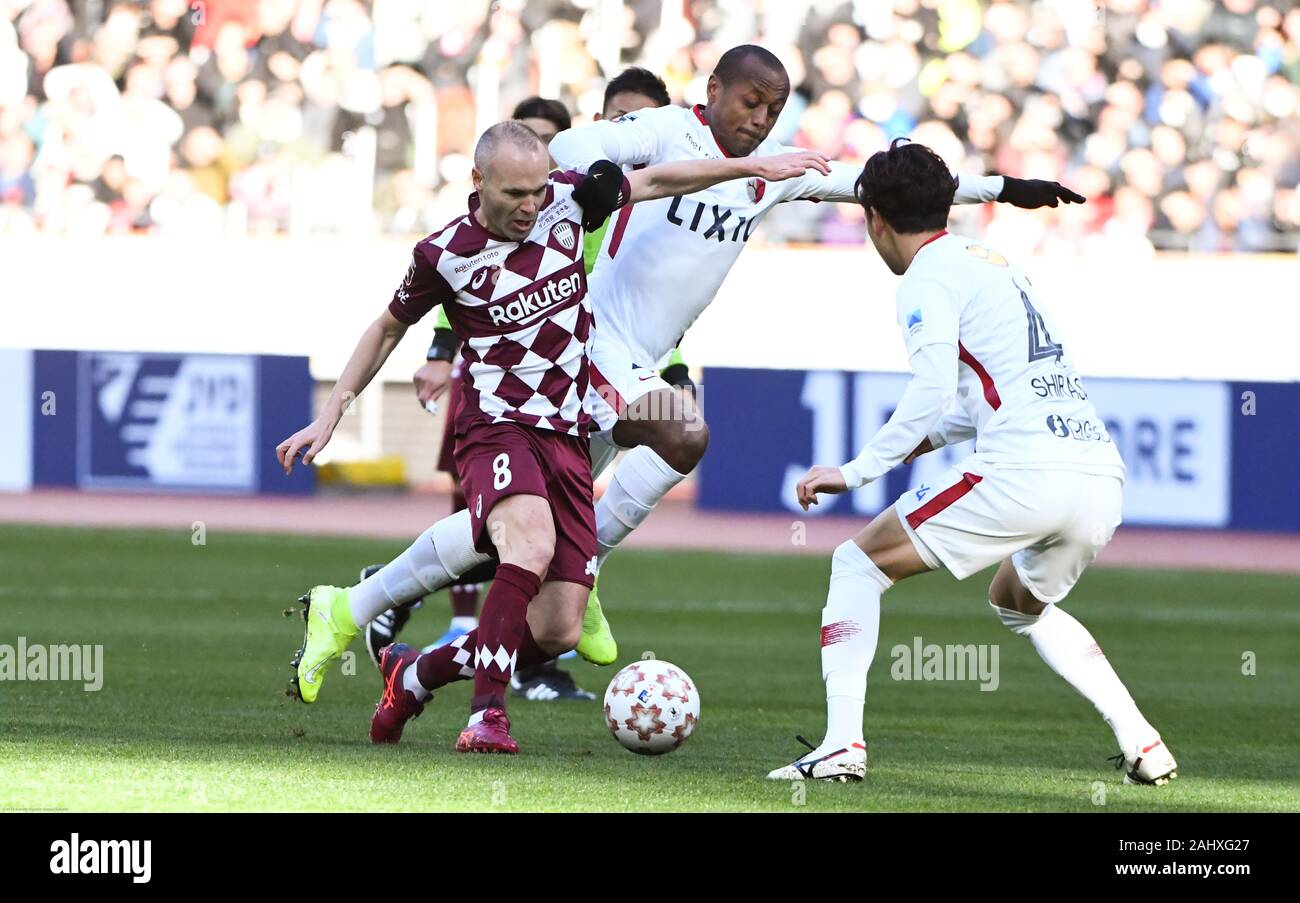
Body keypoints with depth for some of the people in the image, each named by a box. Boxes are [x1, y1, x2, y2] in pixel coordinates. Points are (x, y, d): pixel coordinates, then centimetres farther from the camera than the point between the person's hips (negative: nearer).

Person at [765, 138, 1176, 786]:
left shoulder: (927, 279, 0)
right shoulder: (996, 264, 26)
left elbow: (932, 394, -14)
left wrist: (858, 470, -9)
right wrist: (922, 440, 35)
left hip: (1025, 475, -8)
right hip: (1104, 475, 8)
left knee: (858, 565, 6)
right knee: (1020, 603, 34)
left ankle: (842, 745, -7)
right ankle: (1142, 743, 18)